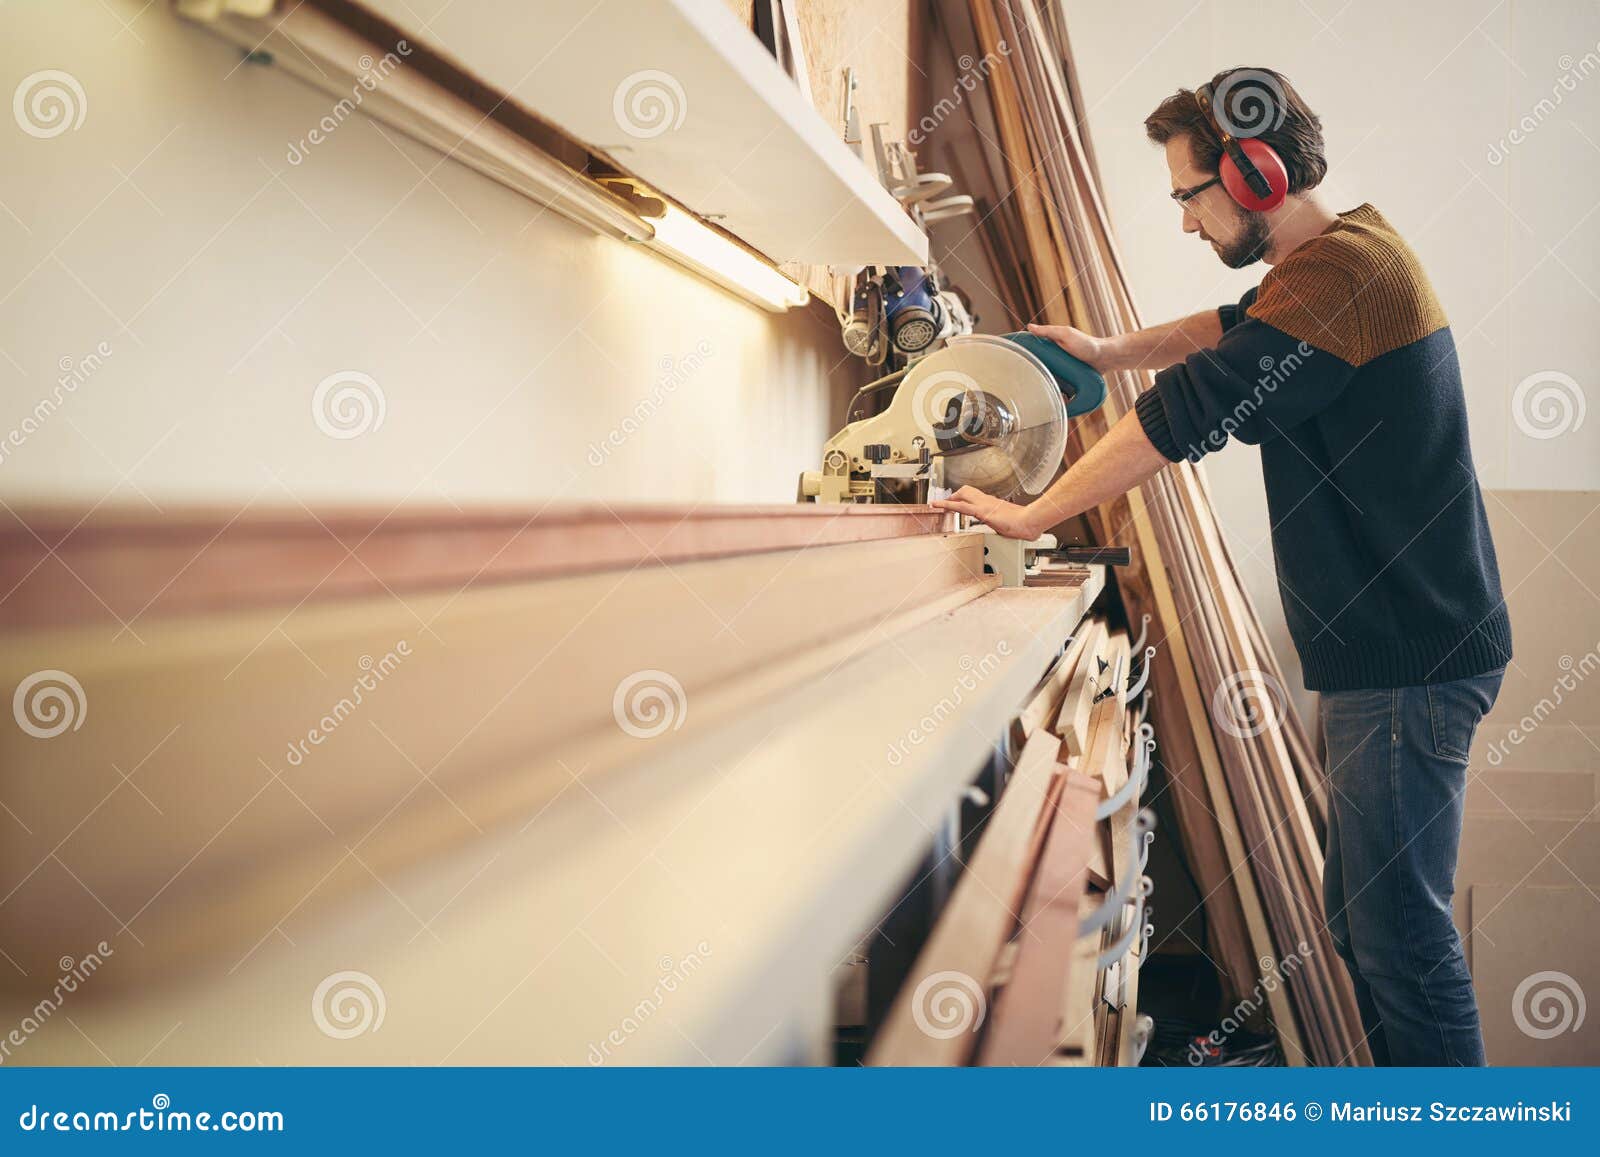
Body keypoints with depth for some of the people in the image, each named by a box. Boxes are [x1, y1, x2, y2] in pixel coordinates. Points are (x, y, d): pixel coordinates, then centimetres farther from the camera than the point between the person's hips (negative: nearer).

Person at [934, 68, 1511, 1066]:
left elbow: (1187, 414, -21)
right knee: (1362, 917, 17)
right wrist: (1112, 351, 22)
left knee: (1401, 929, -4)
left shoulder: (1340, 272, -18)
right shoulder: (1349, 251, 15)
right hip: (1392, 652, 10)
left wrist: (1030, 516, -13)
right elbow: (1234, 328, 32)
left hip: (1410, 664, -10)